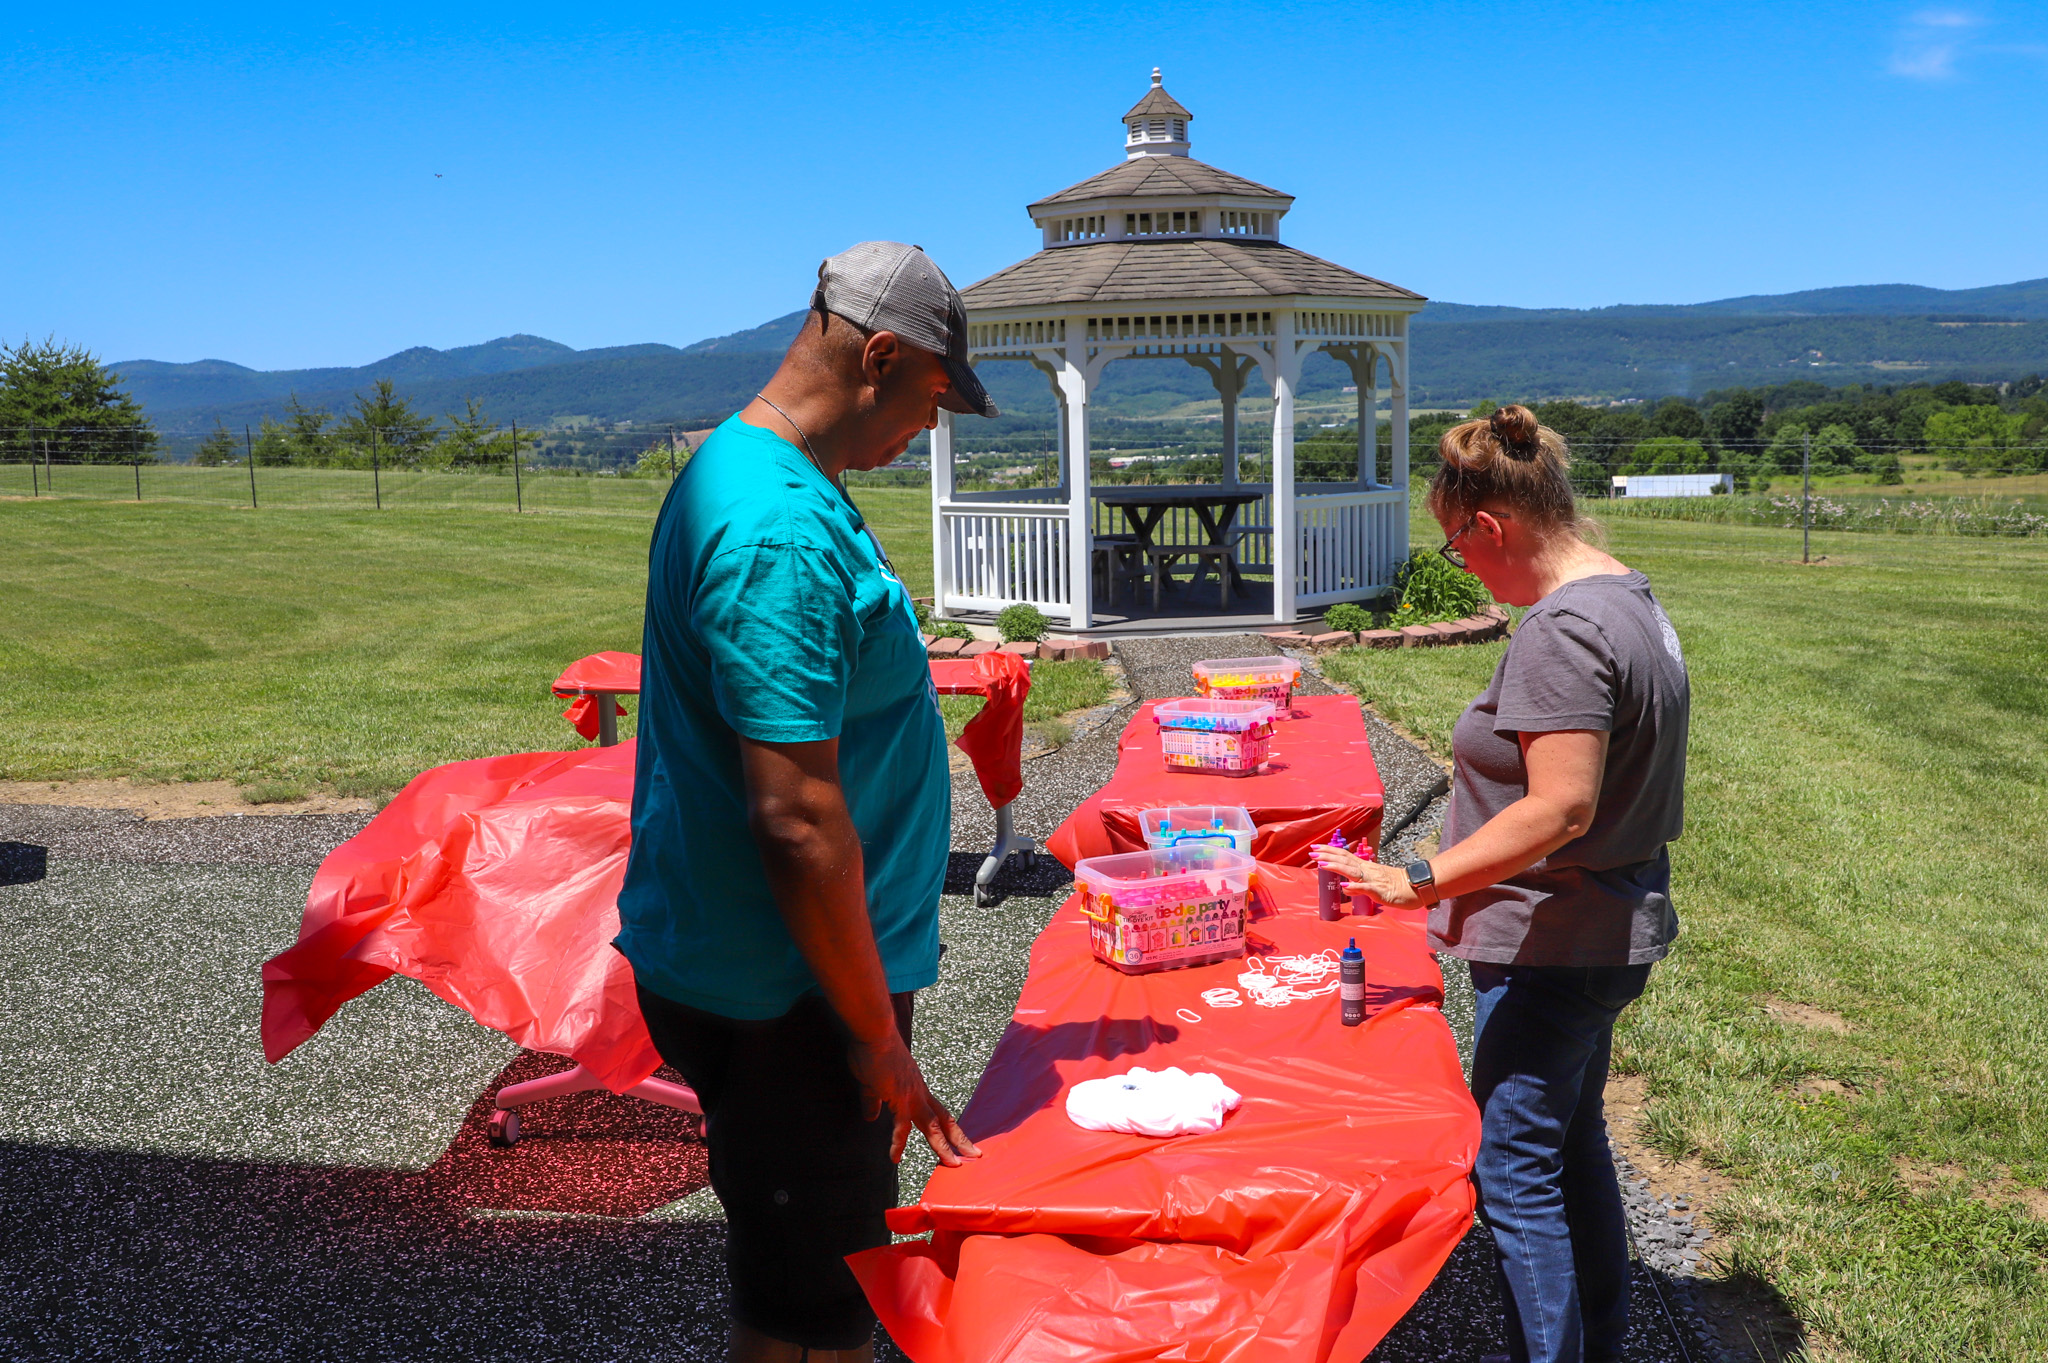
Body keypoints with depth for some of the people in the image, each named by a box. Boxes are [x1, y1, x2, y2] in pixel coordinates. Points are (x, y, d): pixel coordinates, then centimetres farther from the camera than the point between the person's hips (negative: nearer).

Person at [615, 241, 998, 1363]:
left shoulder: (741, 473, 9)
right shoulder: (784, 531, -25)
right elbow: (799, 820, -28)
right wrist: (879, 1040, -18)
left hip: (737, 967, 10)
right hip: (783, 1002, -10)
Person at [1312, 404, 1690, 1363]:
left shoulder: (1562, 631, -24)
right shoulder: (1628, 596, 9)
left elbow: (1560, 808, -30)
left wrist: (1416, 882, -27)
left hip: (1553, 950, -11)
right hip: (1612, 932, 11)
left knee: (1513, 1171, 0)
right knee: (1574, 1143, 23)